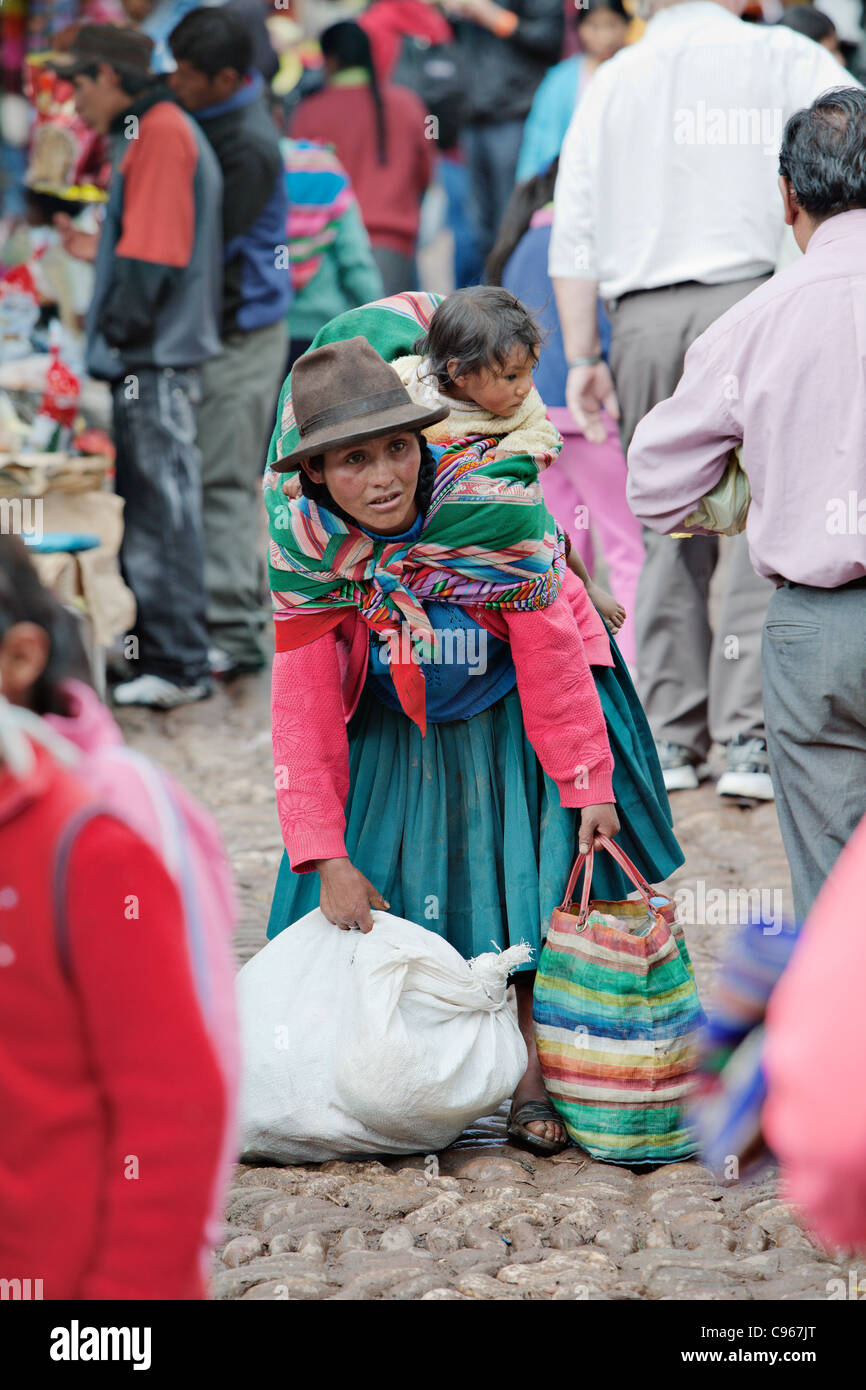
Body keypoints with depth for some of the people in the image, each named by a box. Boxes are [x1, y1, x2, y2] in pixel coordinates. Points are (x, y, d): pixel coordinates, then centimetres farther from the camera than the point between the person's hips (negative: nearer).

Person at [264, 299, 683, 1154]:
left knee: (529, 878, -8)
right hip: (390, 727, 2)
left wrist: (589, 784, -18)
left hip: (509, 717, -2)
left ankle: (533, 1081, -3)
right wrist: (325, 856, -18)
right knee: (380, 885, -3)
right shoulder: (306, 549, -21)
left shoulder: (493, 510, -30)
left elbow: (551, 655, -21)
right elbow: (305, 706, -16)